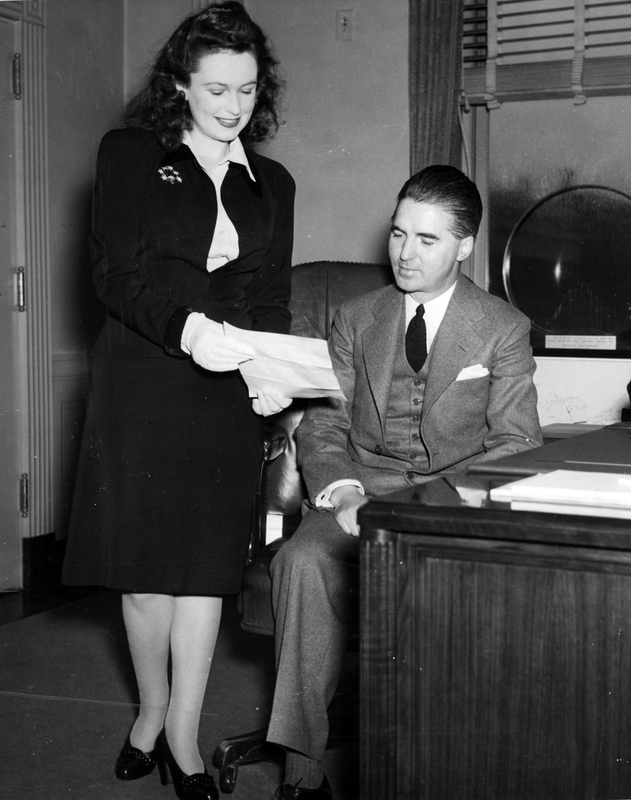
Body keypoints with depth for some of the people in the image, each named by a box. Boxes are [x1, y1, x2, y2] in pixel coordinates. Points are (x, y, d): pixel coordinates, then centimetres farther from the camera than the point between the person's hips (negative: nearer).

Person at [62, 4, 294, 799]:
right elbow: (115, 272, -5)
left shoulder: (272, 184, 16)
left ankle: (183, 735, 11)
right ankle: (152, 711, 23)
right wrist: (185, 325, -23)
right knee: (143, 560, 3)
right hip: (140, 383, -2)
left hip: (227, 392, 2)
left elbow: (273, 297, 12)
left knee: (207, 561, 1)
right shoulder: (130, 155, 5)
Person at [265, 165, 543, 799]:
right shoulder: (356, 318, 16)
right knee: (304, 560, -31)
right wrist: (340, 490, -11)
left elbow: (514, 444, 2)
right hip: (362, 491, 2)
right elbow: (322, 425, 11)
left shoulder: (504, 329, 8)